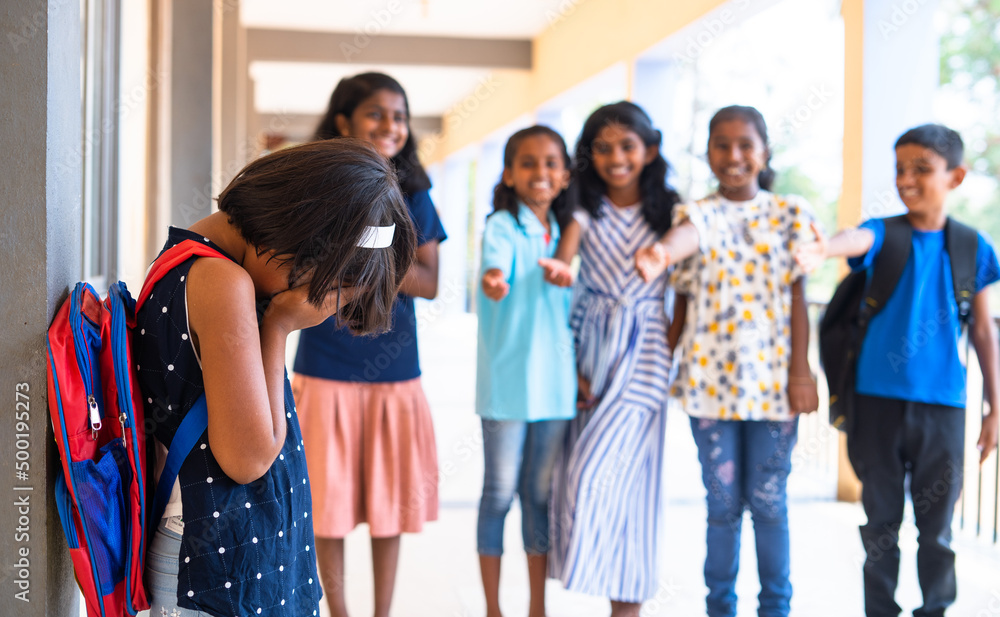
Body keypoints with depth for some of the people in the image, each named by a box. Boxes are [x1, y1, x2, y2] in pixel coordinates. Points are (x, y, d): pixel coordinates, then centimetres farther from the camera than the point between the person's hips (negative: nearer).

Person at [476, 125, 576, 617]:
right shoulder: (501, 226, -8)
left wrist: (580, 372, 10)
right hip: (506, 381, -5)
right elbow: (495, 260, -31)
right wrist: (492, 280, -52)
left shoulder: (565, 232, 9)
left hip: (555, 382, 5)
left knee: (542, 493, 13)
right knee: (500, 492, 4)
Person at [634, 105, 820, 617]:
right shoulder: (699, 215, 3)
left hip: (773, 378, 0)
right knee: (722, 502, 6)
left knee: (768, 500, 6)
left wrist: (801, 372, -2)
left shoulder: (790, 214, 5)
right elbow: (685, 235, -21)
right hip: (711, 378, 0)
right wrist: (658, 253, -42)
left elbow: (797, 297, 3)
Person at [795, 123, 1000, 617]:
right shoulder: (884, 234, -1)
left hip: (942, 406, 1)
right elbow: (858, 240, -26)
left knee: (936, 526, 8)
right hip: (878, 400, 0)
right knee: (881, 521, 10)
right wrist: (823, 248, -50)